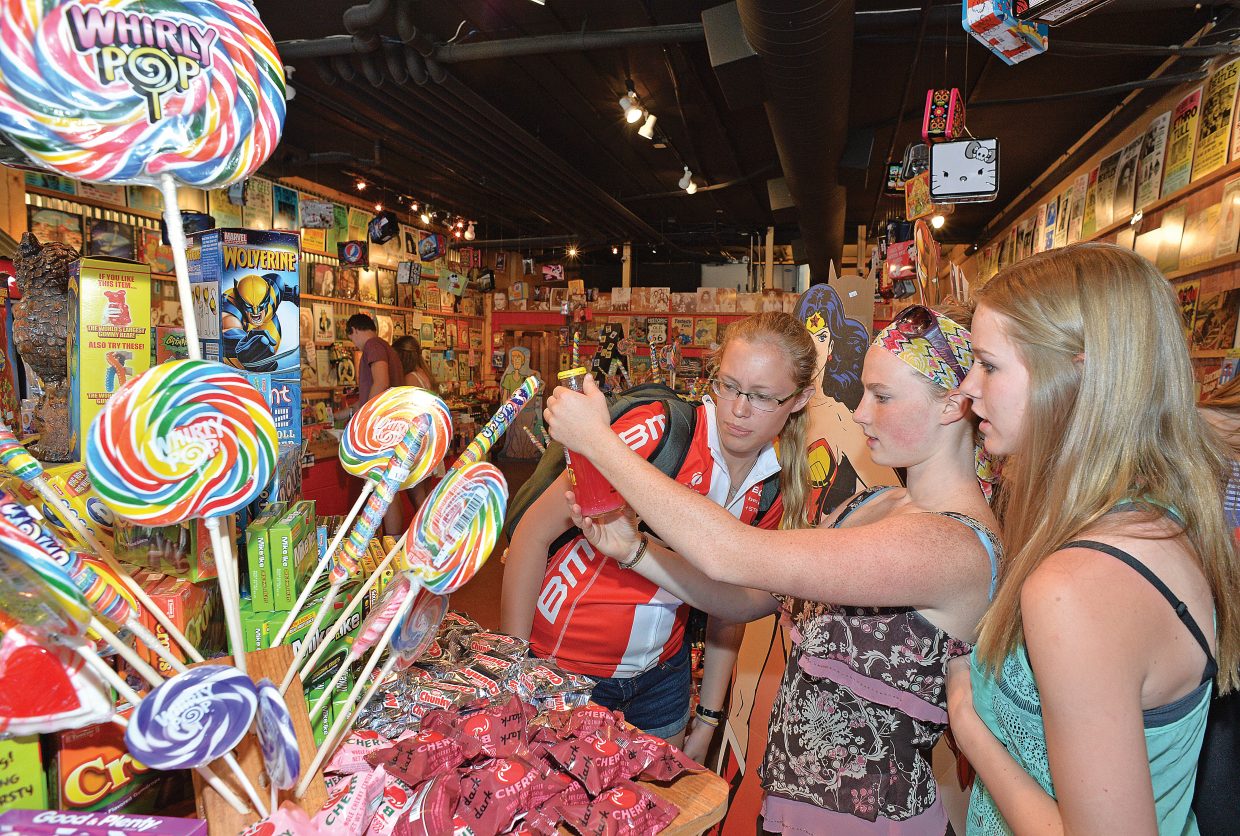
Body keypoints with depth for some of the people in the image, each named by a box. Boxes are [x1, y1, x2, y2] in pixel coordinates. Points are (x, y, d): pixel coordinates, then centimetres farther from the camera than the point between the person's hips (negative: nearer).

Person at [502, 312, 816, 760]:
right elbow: (533, 534, -19)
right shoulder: (660, 429, -23)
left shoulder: (774, 490, -4)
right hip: (559, 669, -4)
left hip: (661, 680, 5)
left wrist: (709, 718, 10)